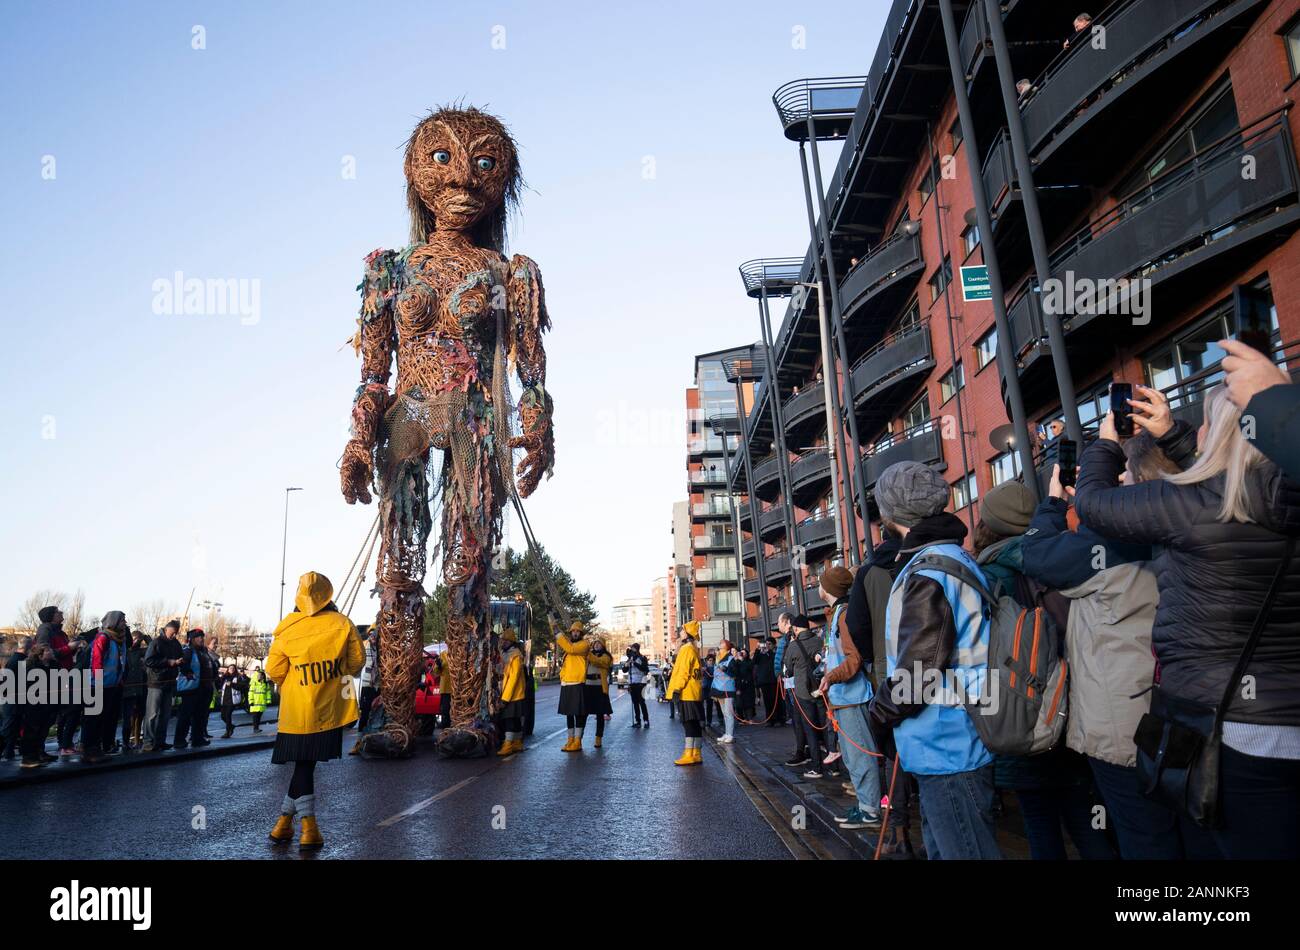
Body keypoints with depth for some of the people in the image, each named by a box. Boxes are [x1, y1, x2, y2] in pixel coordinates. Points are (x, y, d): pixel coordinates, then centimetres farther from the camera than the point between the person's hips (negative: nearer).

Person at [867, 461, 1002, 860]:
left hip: (946, 747, -10)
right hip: (949, 744, 10)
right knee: (943, 845, 21)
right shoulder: (956, 557, 12)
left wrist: (880, 714, -8)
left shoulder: (929, 570, -20)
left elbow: (919, 665, -24)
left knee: (961, 849, 1)